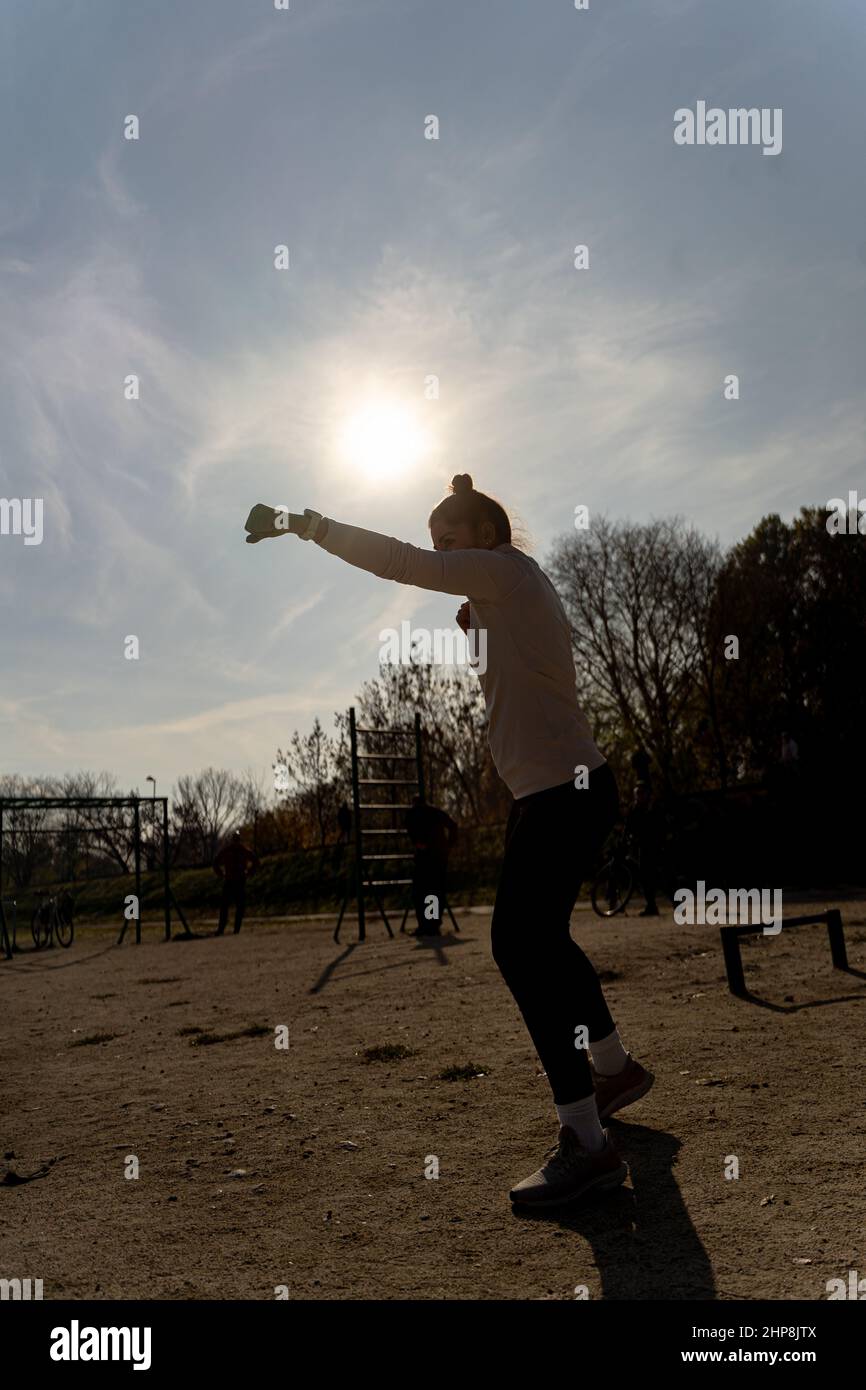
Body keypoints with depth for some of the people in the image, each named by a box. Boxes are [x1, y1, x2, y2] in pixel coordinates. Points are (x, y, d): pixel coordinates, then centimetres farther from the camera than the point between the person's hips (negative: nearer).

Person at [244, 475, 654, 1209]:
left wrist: (300, 522, -13)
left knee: (520, 946, -14)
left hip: (564, 792, -10)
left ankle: (586, 1142, -9)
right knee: (537, 939, 19)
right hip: (554, 792, 10)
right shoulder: (507, 591, 17)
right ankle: (617, 1067, 38)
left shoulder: (504, 571, -11)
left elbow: (397, 561, -18)